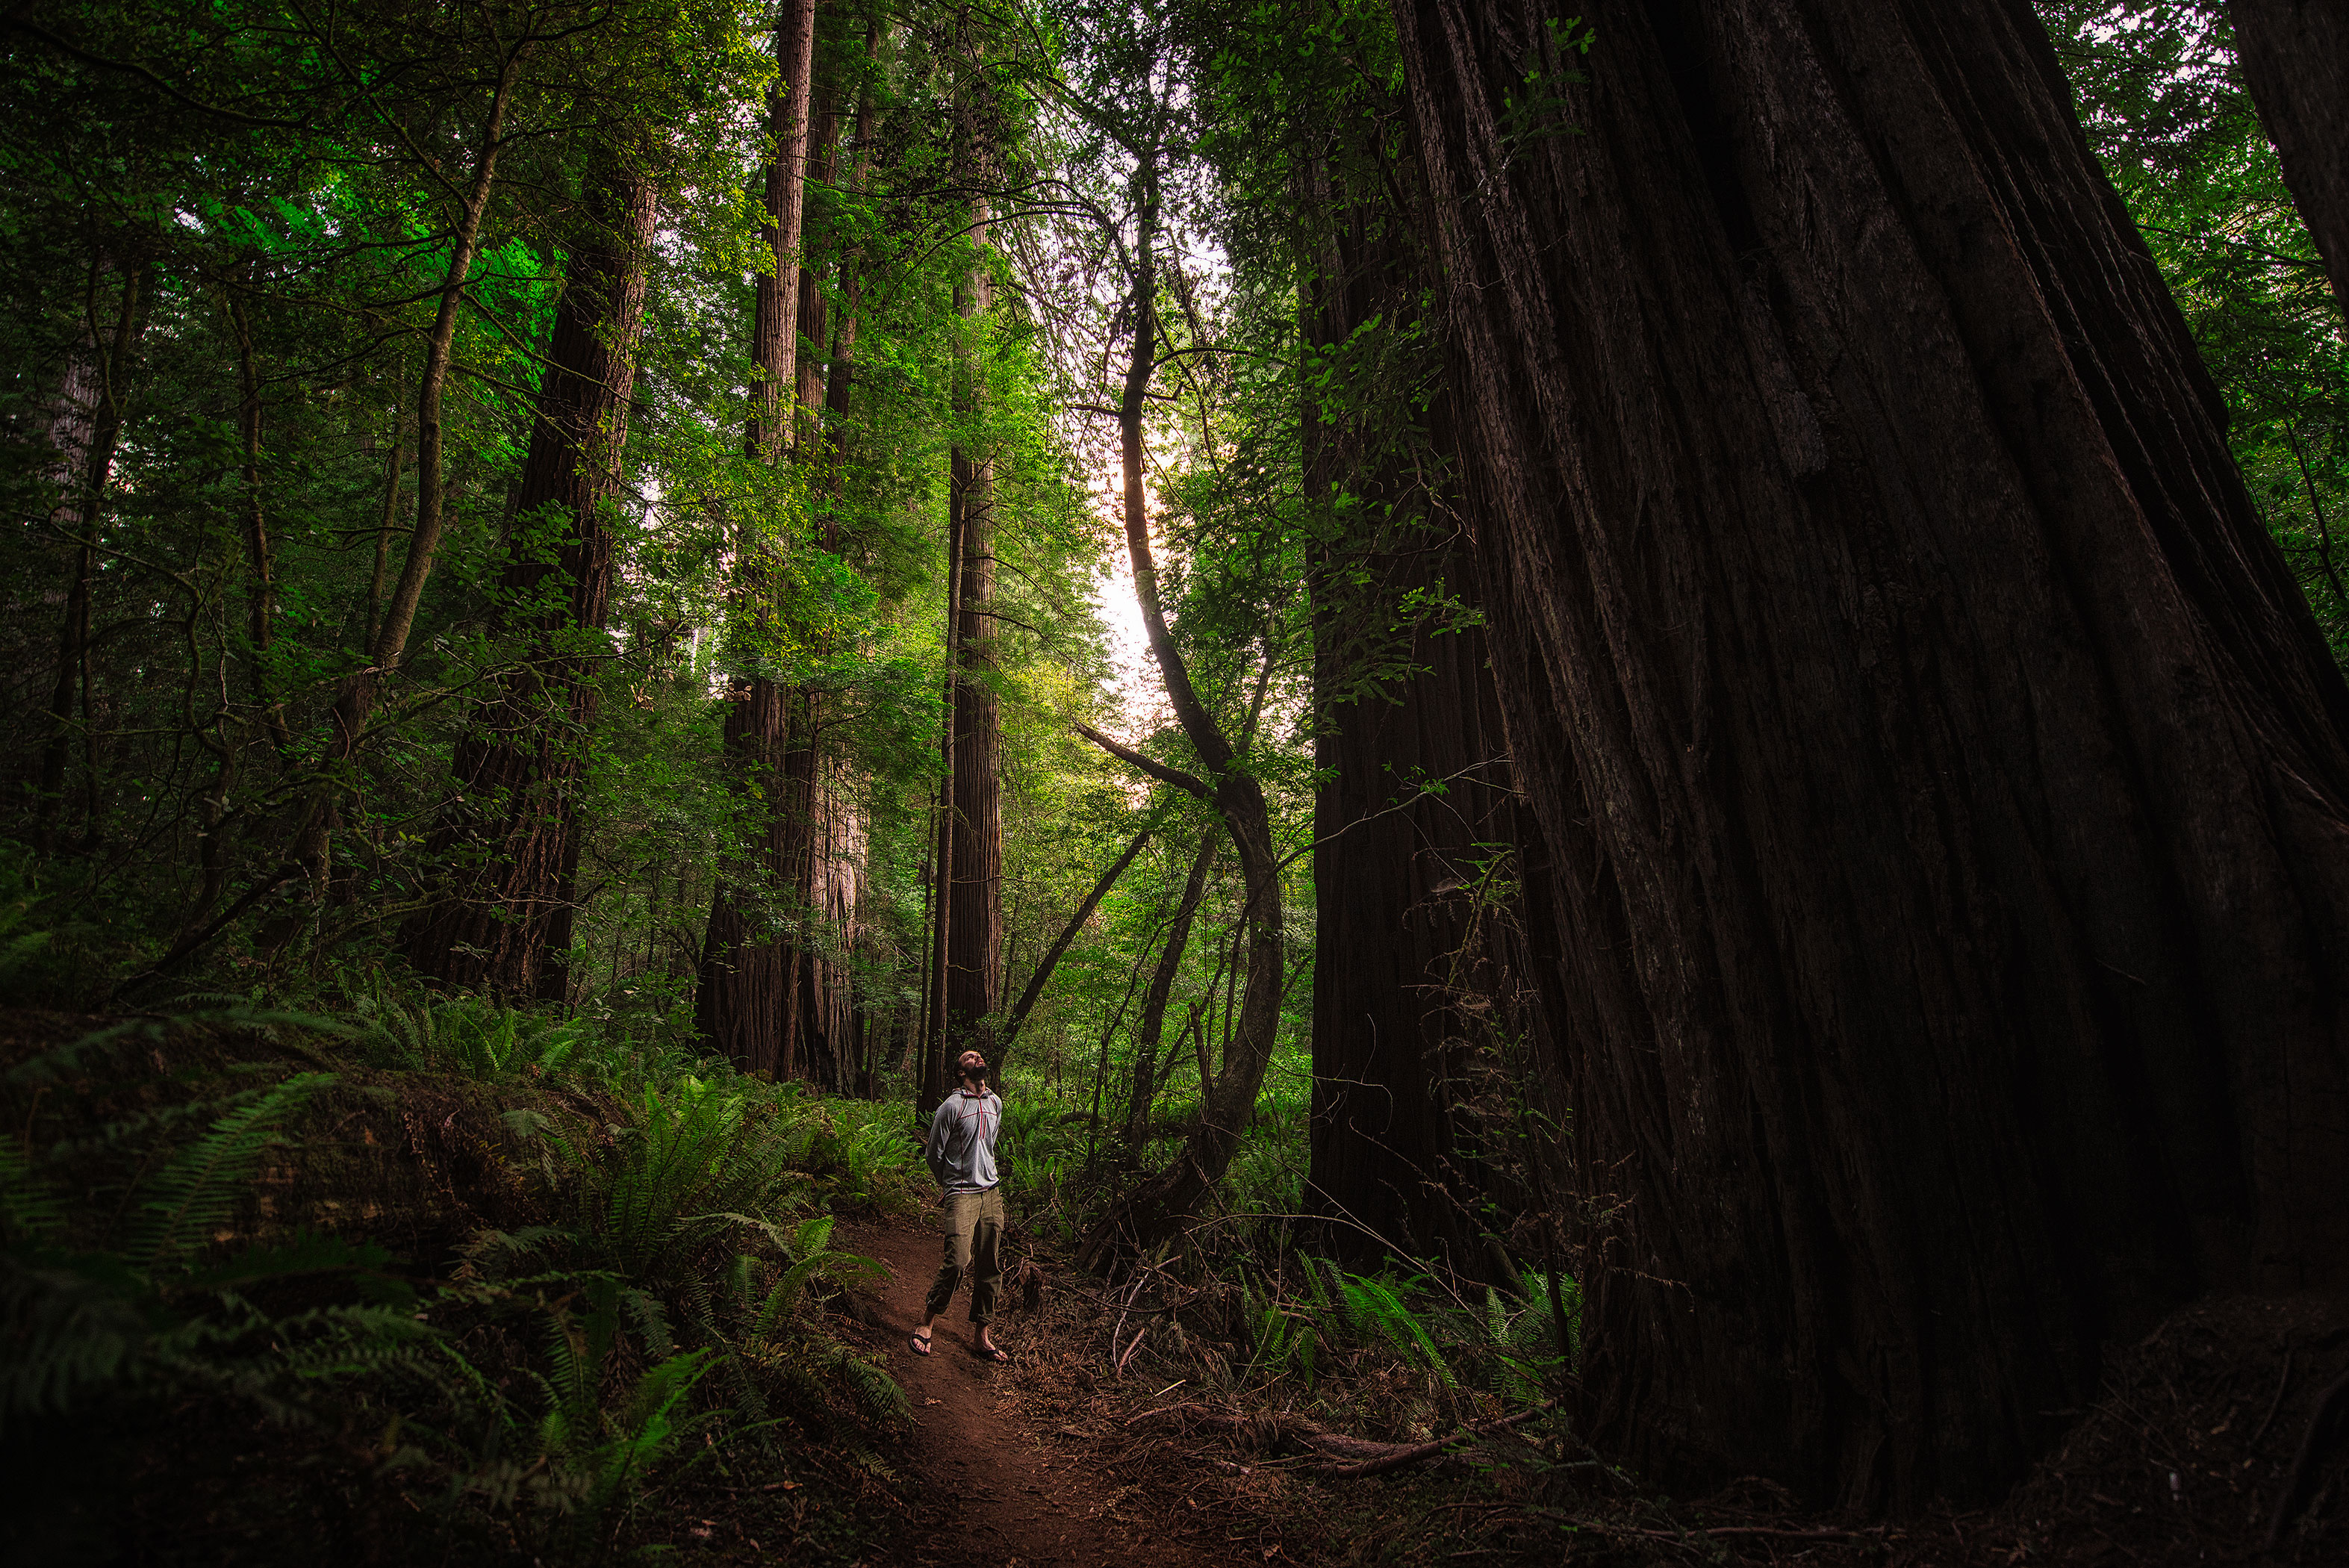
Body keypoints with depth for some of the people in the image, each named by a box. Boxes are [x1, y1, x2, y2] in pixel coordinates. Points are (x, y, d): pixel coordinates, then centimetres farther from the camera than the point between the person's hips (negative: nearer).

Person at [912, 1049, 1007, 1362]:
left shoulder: (996, 1104, 13)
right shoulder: (952, 1106, -7)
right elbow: (934, 1153, 1)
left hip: (991, 1192, 6)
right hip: (961, 1194, -6)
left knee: (990, 1269, 4)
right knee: (958, 1262, -17)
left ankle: (982, 1338, 13)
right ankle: (927, 1324, 2)